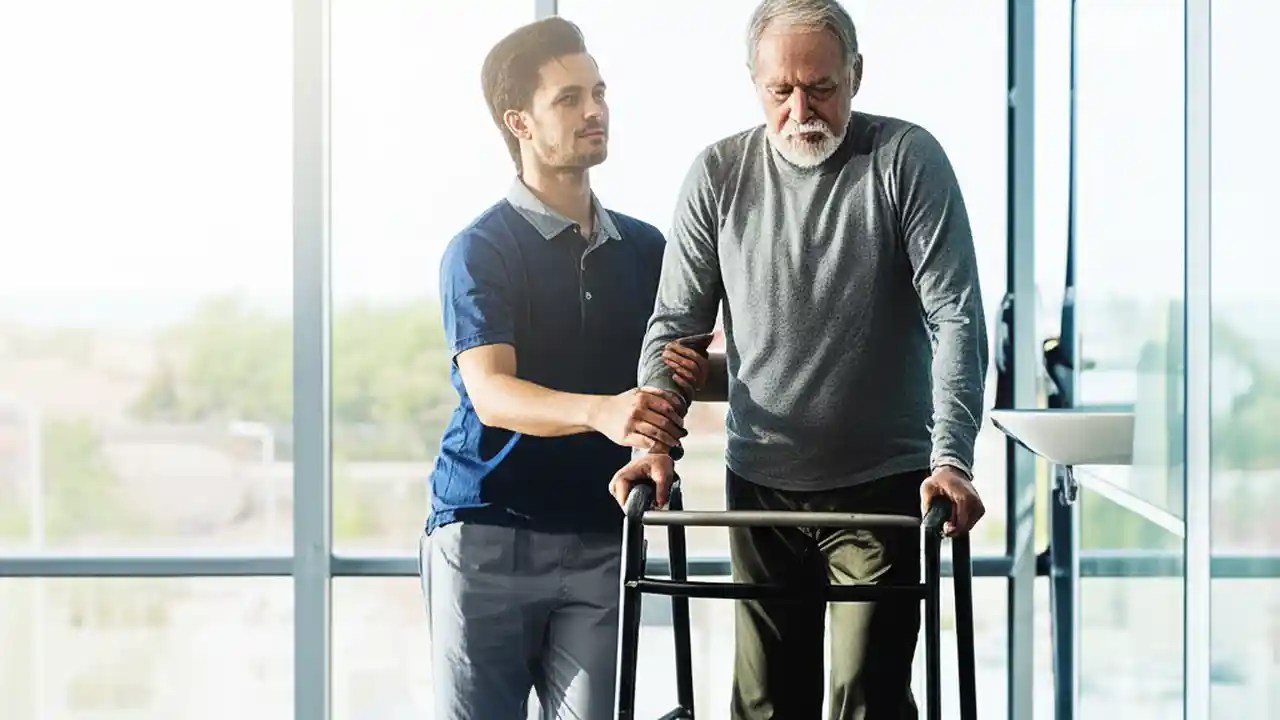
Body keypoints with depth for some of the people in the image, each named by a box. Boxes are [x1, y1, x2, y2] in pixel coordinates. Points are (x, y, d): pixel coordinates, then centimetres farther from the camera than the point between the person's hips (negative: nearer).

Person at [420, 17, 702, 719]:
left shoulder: (644, 248, 13)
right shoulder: (480, 250, -3)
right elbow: (492, 392, -17)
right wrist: (602, 412, -36)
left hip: (601, 541, 3)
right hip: (486, 535, -3)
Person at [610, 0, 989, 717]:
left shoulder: (908, 160, -7)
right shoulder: (718, 174, 1)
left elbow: (957, 318, -13)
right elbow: (676, 323, 3)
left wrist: (951, 458, -24)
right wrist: (656, 442, -12)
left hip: (883, 487, -3)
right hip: (759, 489, 3)